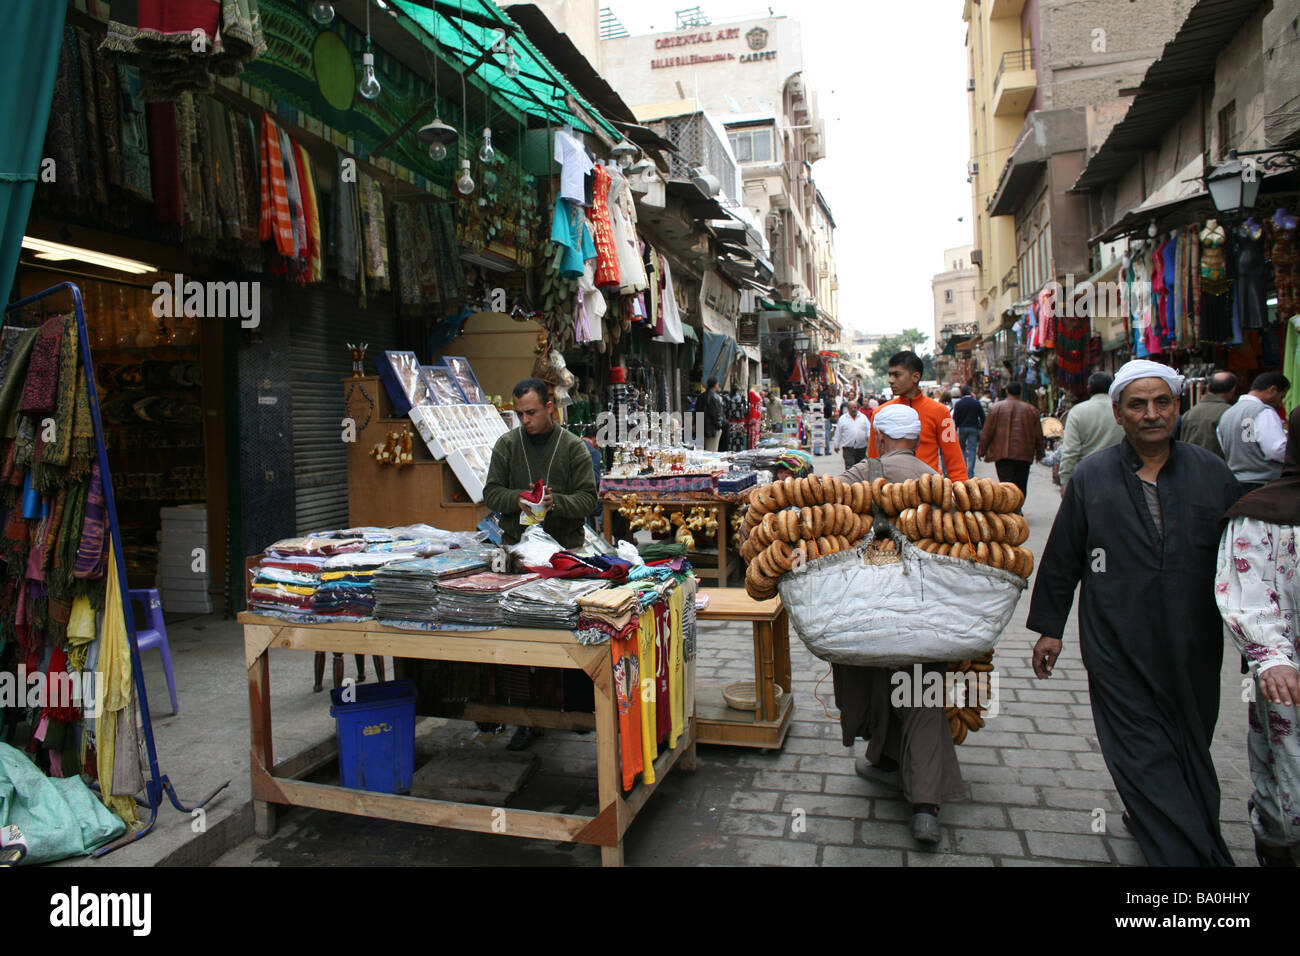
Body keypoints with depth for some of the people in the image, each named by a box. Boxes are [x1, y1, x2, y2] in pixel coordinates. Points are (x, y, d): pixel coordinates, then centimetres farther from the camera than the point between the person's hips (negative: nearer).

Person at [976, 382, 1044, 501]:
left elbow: (986, 433, -1)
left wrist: (982, 451, 9)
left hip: (1003, 454, -2)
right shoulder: (1031, 410, 7)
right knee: (1021, 485, 12)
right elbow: (1038, 435, 11)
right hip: (1025, 454, 2)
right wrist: (1040, 453, 22)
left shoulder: (996, 408, -1)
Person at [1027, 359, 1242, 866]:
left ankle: (1149, 817, 37)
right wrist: (1048, 627, 6)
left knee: (1189, 748, 15)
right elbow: (1061, 558, 4)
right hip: (1117, 646, -2)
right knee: (1145, 754, -4)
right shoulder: (1090, 477, 0)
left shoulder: (1212, 473, 4)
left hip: (1193, 649, 3)